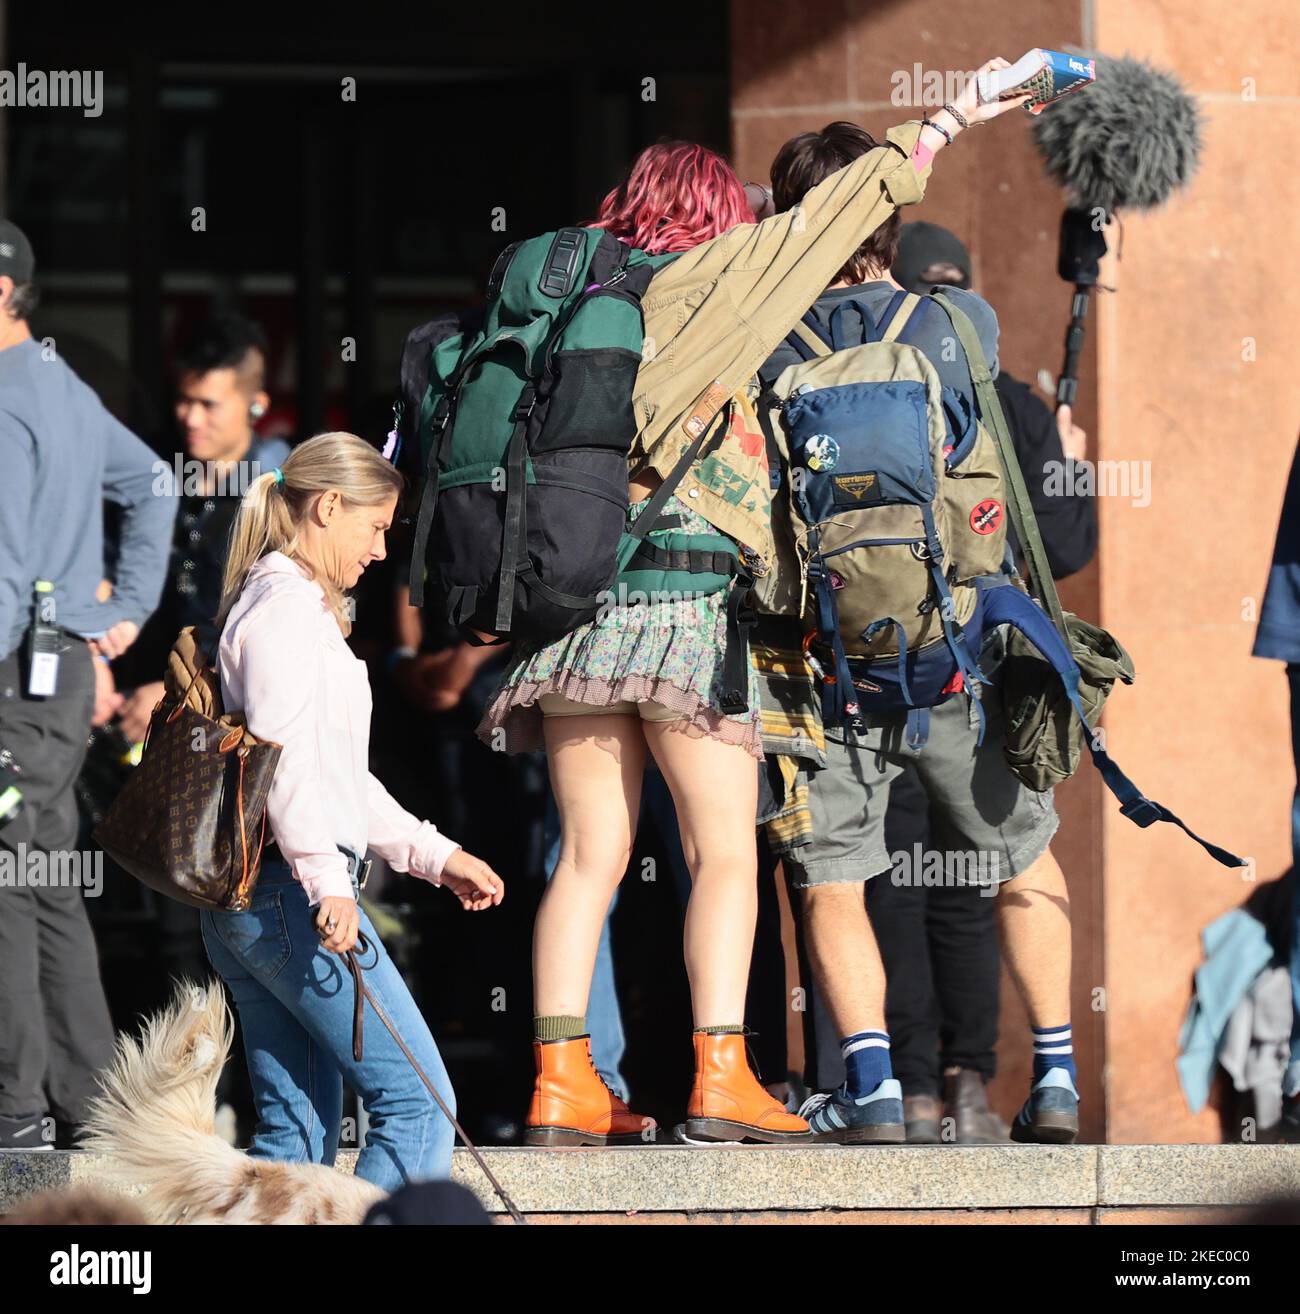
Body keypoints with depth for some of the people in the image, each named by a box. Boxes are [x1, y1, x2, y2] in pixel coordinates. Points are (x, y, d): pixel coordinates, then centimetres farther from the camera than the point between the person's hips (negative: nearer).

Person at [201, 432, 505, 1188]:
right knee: (417, 1101, -12)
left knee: (298, 1132, 8)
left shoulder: (273, 603, 24)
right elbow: (282, 753, -21)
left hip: (244, 907, 10)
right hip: (291, 893, -10)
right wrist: (327, 882, -27)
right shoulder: (289, 606, -8)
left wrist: (435, 854, 26)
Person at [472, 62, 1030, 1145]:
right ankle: (720, 1078, -12)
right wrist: (942, 133, 13)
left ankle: (563, 1082, -1)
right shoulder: (697, 282, 2)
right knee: (725, 851, -3)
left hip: (576, 593, 6)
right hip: (681, 594, -6)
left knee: (591, 854, 5)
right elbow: (826, 219, 6)